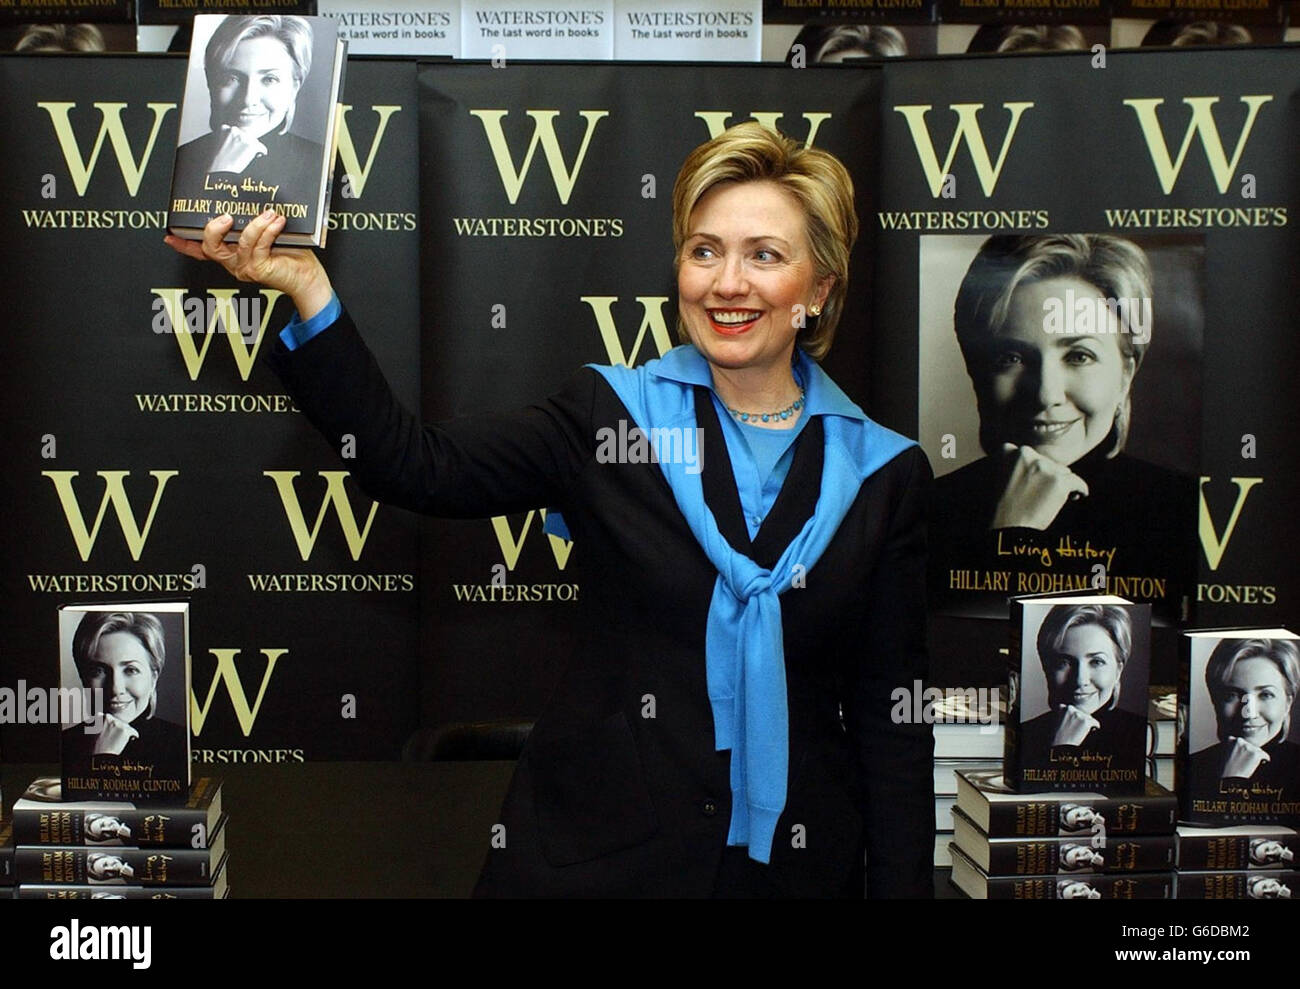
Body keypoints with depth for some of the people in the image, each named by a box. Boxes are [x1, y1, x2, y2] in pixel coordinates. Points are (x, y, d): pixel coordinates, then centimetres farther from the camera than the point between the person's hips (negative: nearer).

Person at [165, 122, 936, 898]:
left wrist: (901, 883, -2)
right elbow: (417, 465, -11)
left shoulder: (883, 471, 0)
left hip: (795, 863, 1)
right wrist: (307, 289, -18)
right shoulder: (611, 413, -1)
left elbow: (892, 715, 2)